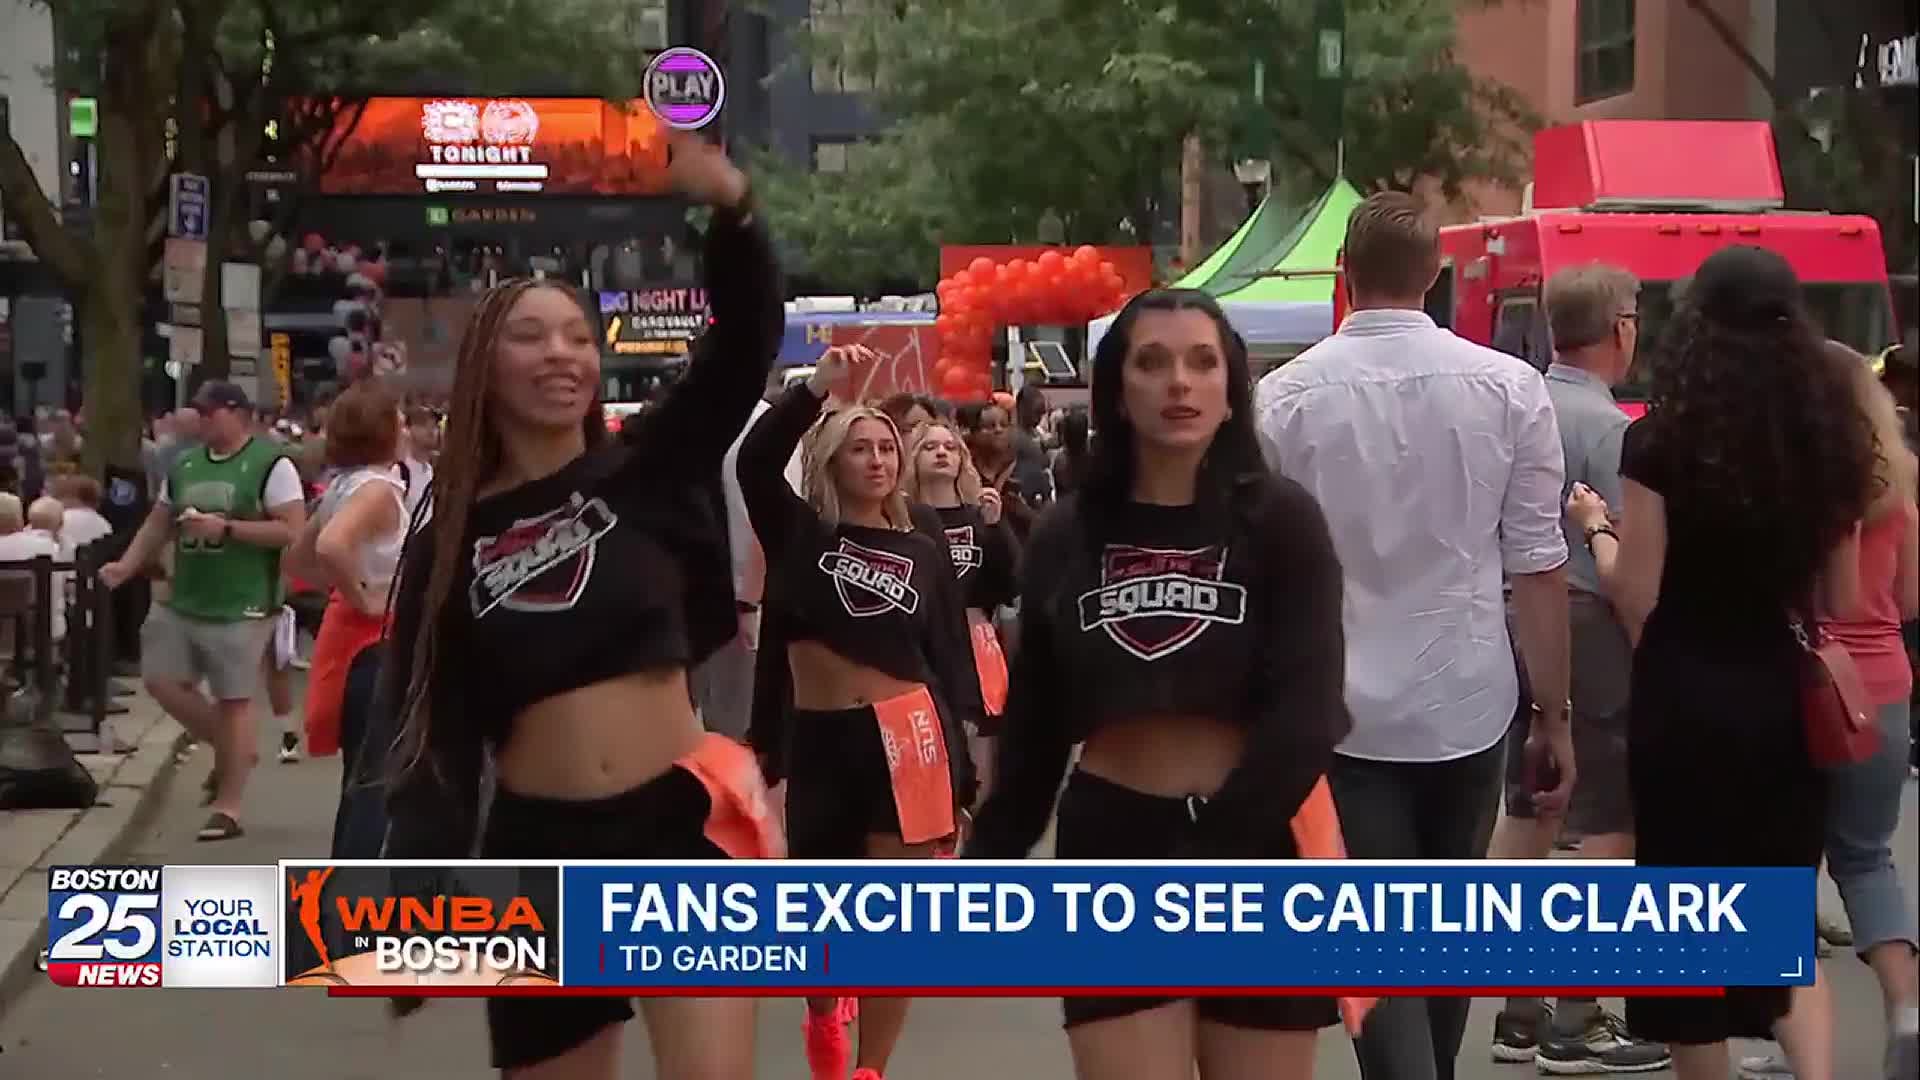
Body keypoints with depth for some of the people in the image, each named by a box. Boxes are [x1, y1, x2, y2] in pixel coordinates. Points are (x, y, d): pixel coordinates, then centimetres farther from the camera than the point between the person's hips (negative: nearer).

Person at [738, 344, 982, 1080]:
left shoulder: (921, 545, 4)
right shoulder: (800, 533, 2)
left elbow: (949, 651, 5)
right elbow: (755, 461, -15)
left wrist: (961, 749, 2)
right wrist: (818, 386, -22)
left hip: (908, 739, 0)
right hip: (819, 738, 0)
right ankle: (822, 1015, 45)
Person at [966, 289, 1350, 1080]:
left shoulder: (1281, 519, -4)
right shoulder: (1066, 535, 3)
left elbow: (1307, 716, -11)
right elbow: (1034, 723, 10)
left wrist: (1205, 861, -17)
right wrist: (988, 863, 7)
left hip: (1255, 850, -1)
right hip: (1111, 848, 1)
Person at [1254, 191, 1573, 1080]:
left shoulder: (1285, 397, -5)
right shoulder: (1509, 388, -5)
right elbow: (1537, 566, -4)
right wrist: (1553, 714, 5)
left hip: (1341, 711, -2)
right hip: (1467, 705, 2)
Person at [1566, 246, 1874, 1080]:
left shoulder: (1661, 441, -11)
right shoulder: (1829, 439, 2)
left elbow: (1636, 599, -11)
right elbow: (1842, 602, 8)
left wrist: (1596, 527, 6)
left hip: (1685, 702, -4)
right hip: (1786, 700, 4)